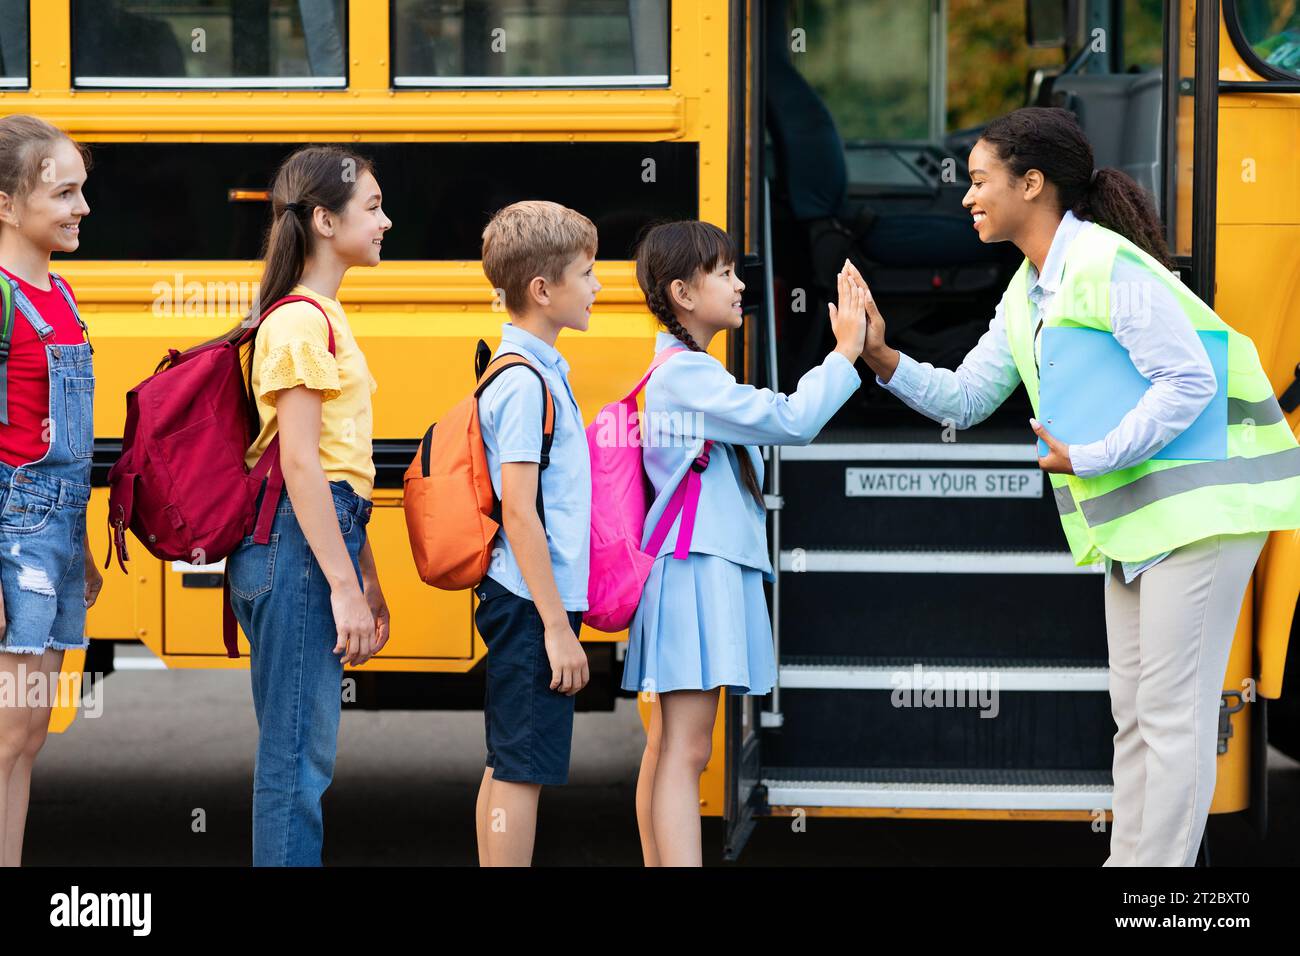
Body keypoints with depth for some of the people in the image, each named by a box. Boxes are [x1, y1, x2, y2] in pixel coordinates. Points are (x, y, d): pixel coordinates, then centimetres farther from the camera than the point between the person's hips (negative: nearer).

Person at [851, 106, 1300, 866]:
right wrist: (884, 361, -2)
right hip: (1136, 508, 10)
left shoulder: (1107, 266, -19)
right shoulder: (1027, 295, 11)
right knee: (1134, 712, 14)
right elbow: (966, 398, 14)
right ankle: (1128, 858, 21)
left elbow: (1189, 383, -22)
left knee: (1172, 713, -7)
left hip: (1200, 499, -10)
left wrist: (1092, 459, -22)